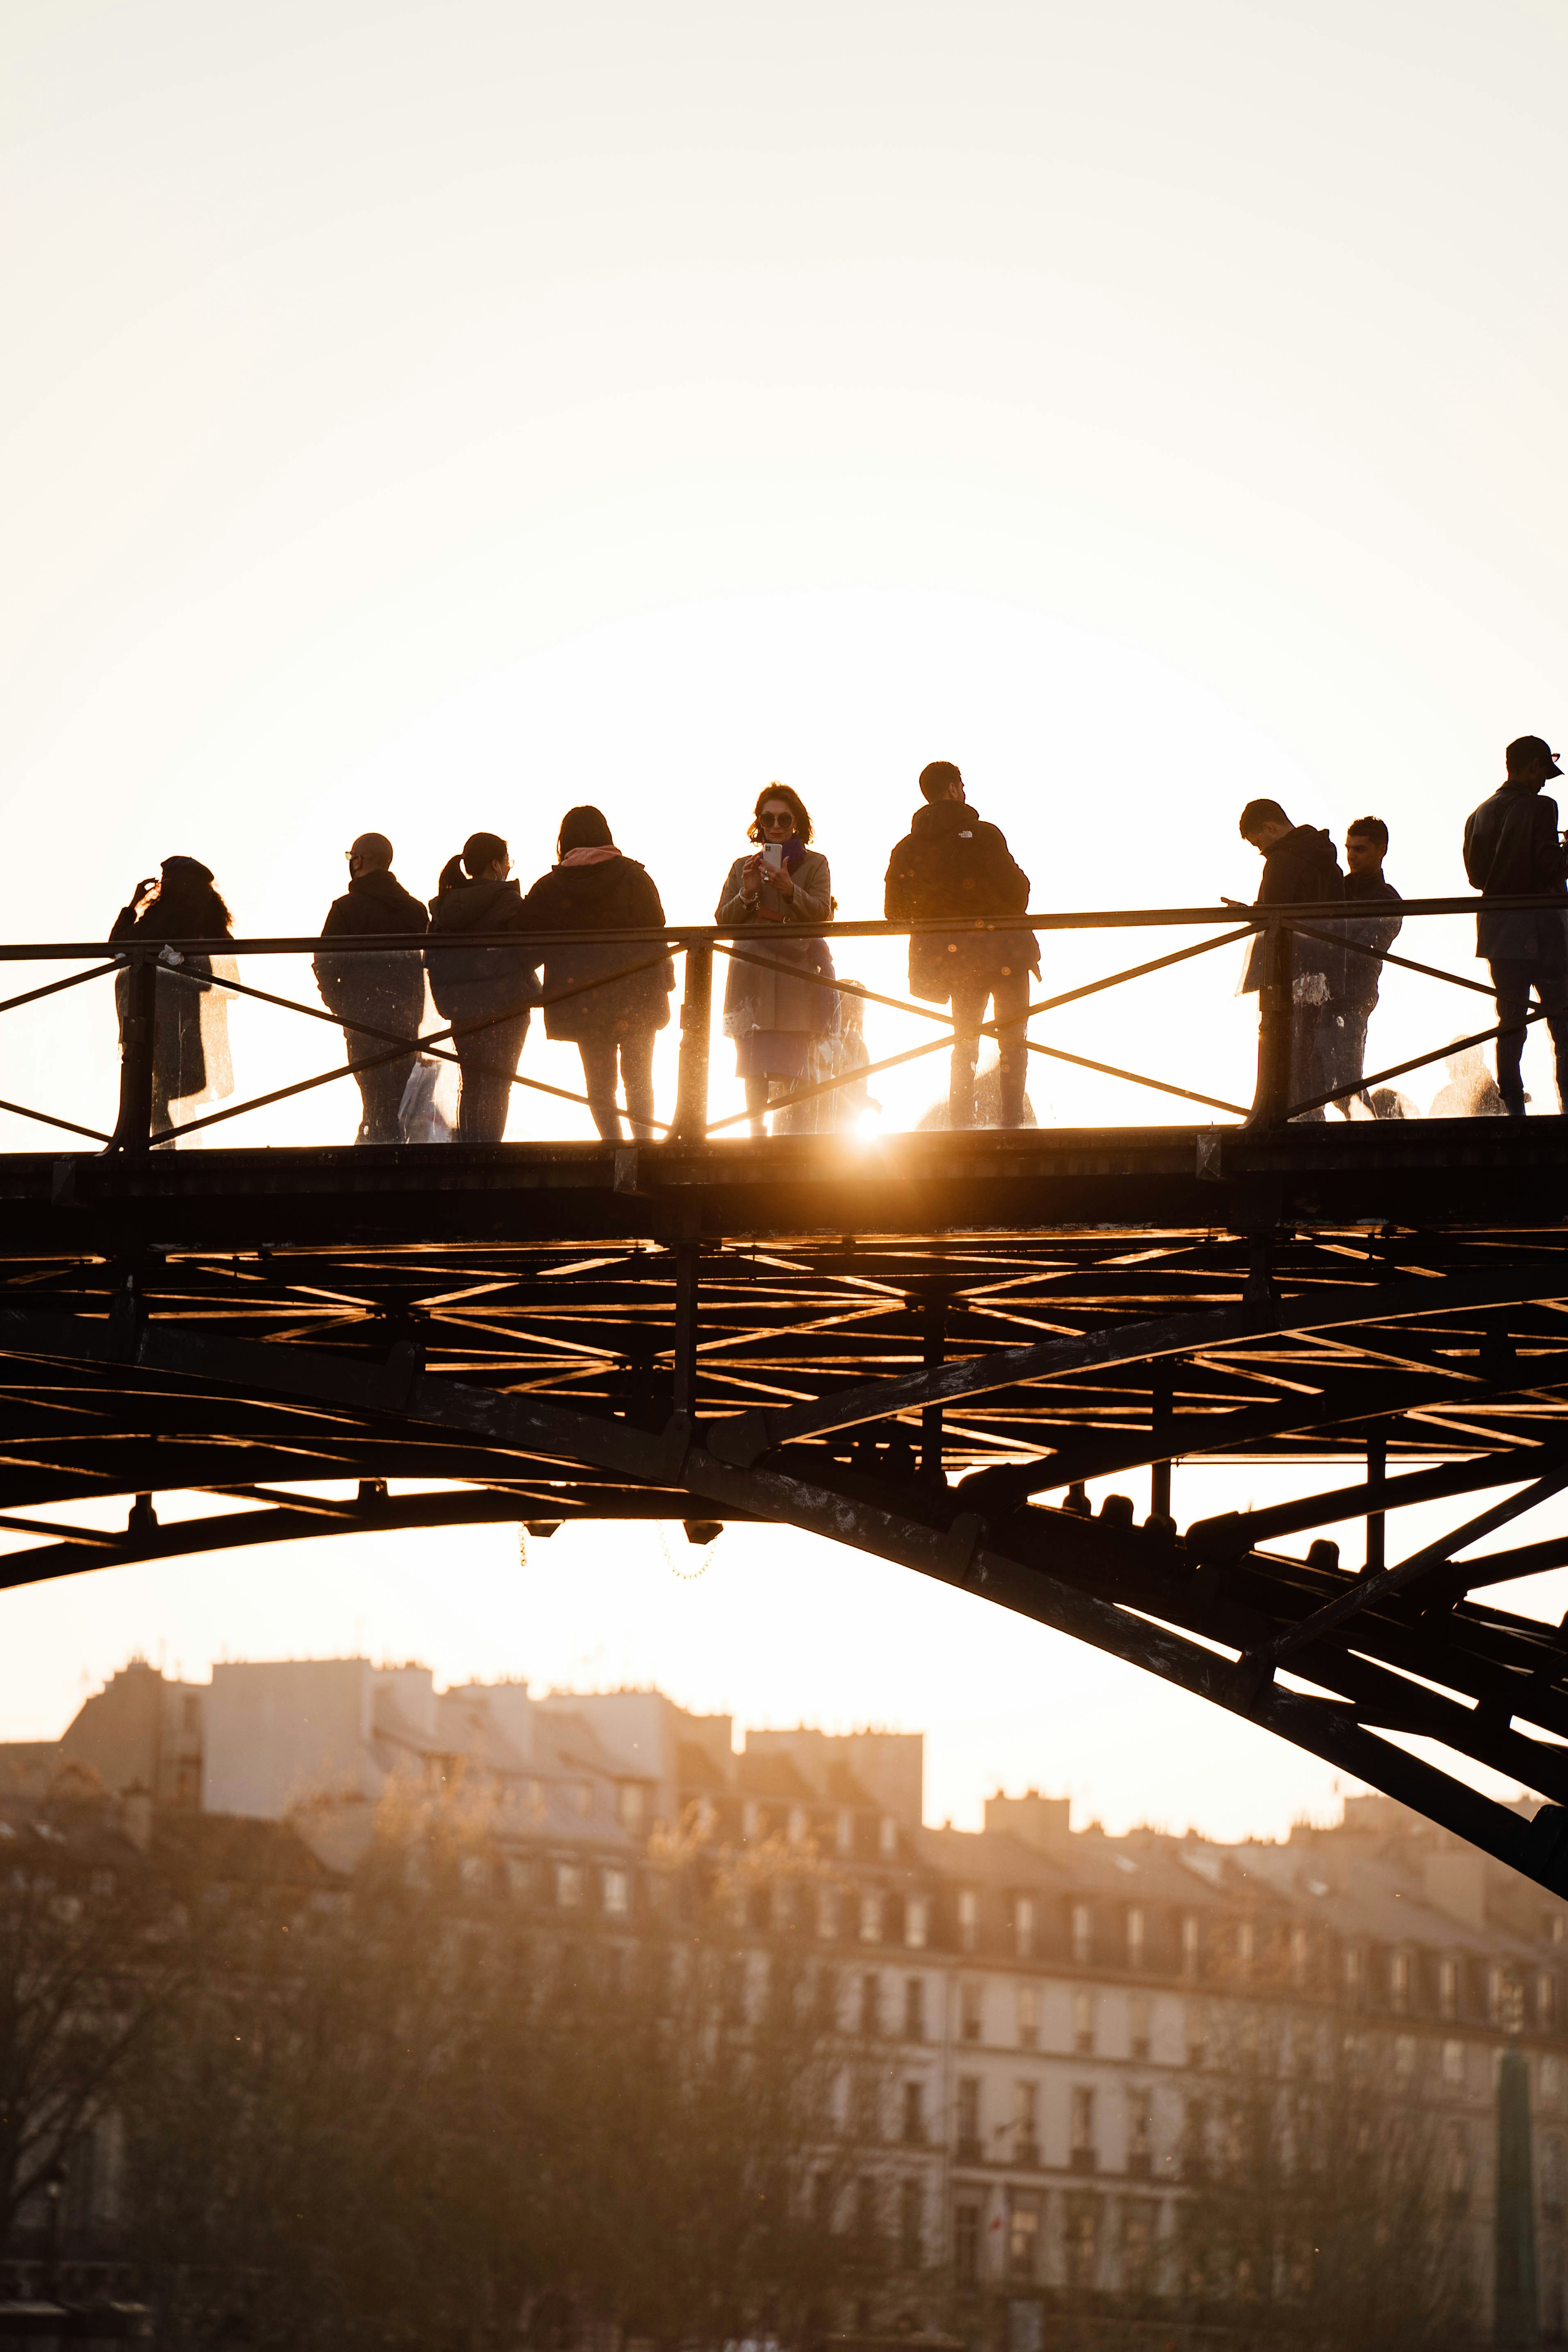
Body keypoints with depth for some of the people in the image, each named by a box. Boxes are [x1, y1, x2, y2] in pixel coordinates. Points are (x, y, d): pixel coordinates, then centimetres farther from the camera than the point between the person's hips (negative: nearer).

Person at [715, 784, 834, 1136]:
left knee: (792, 1064, -11)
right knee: (754, 1070, -3)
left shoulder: (814, 864, 10)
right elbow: (723, 919, 11)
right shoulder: (743, 867, 17)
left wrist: (789, 889, -20)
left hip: (796, 973, -2)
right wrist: (747, 893, -7)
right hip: (752, 972, 2)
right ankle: (757, 1134, 1)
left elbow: (821, 912, -4)